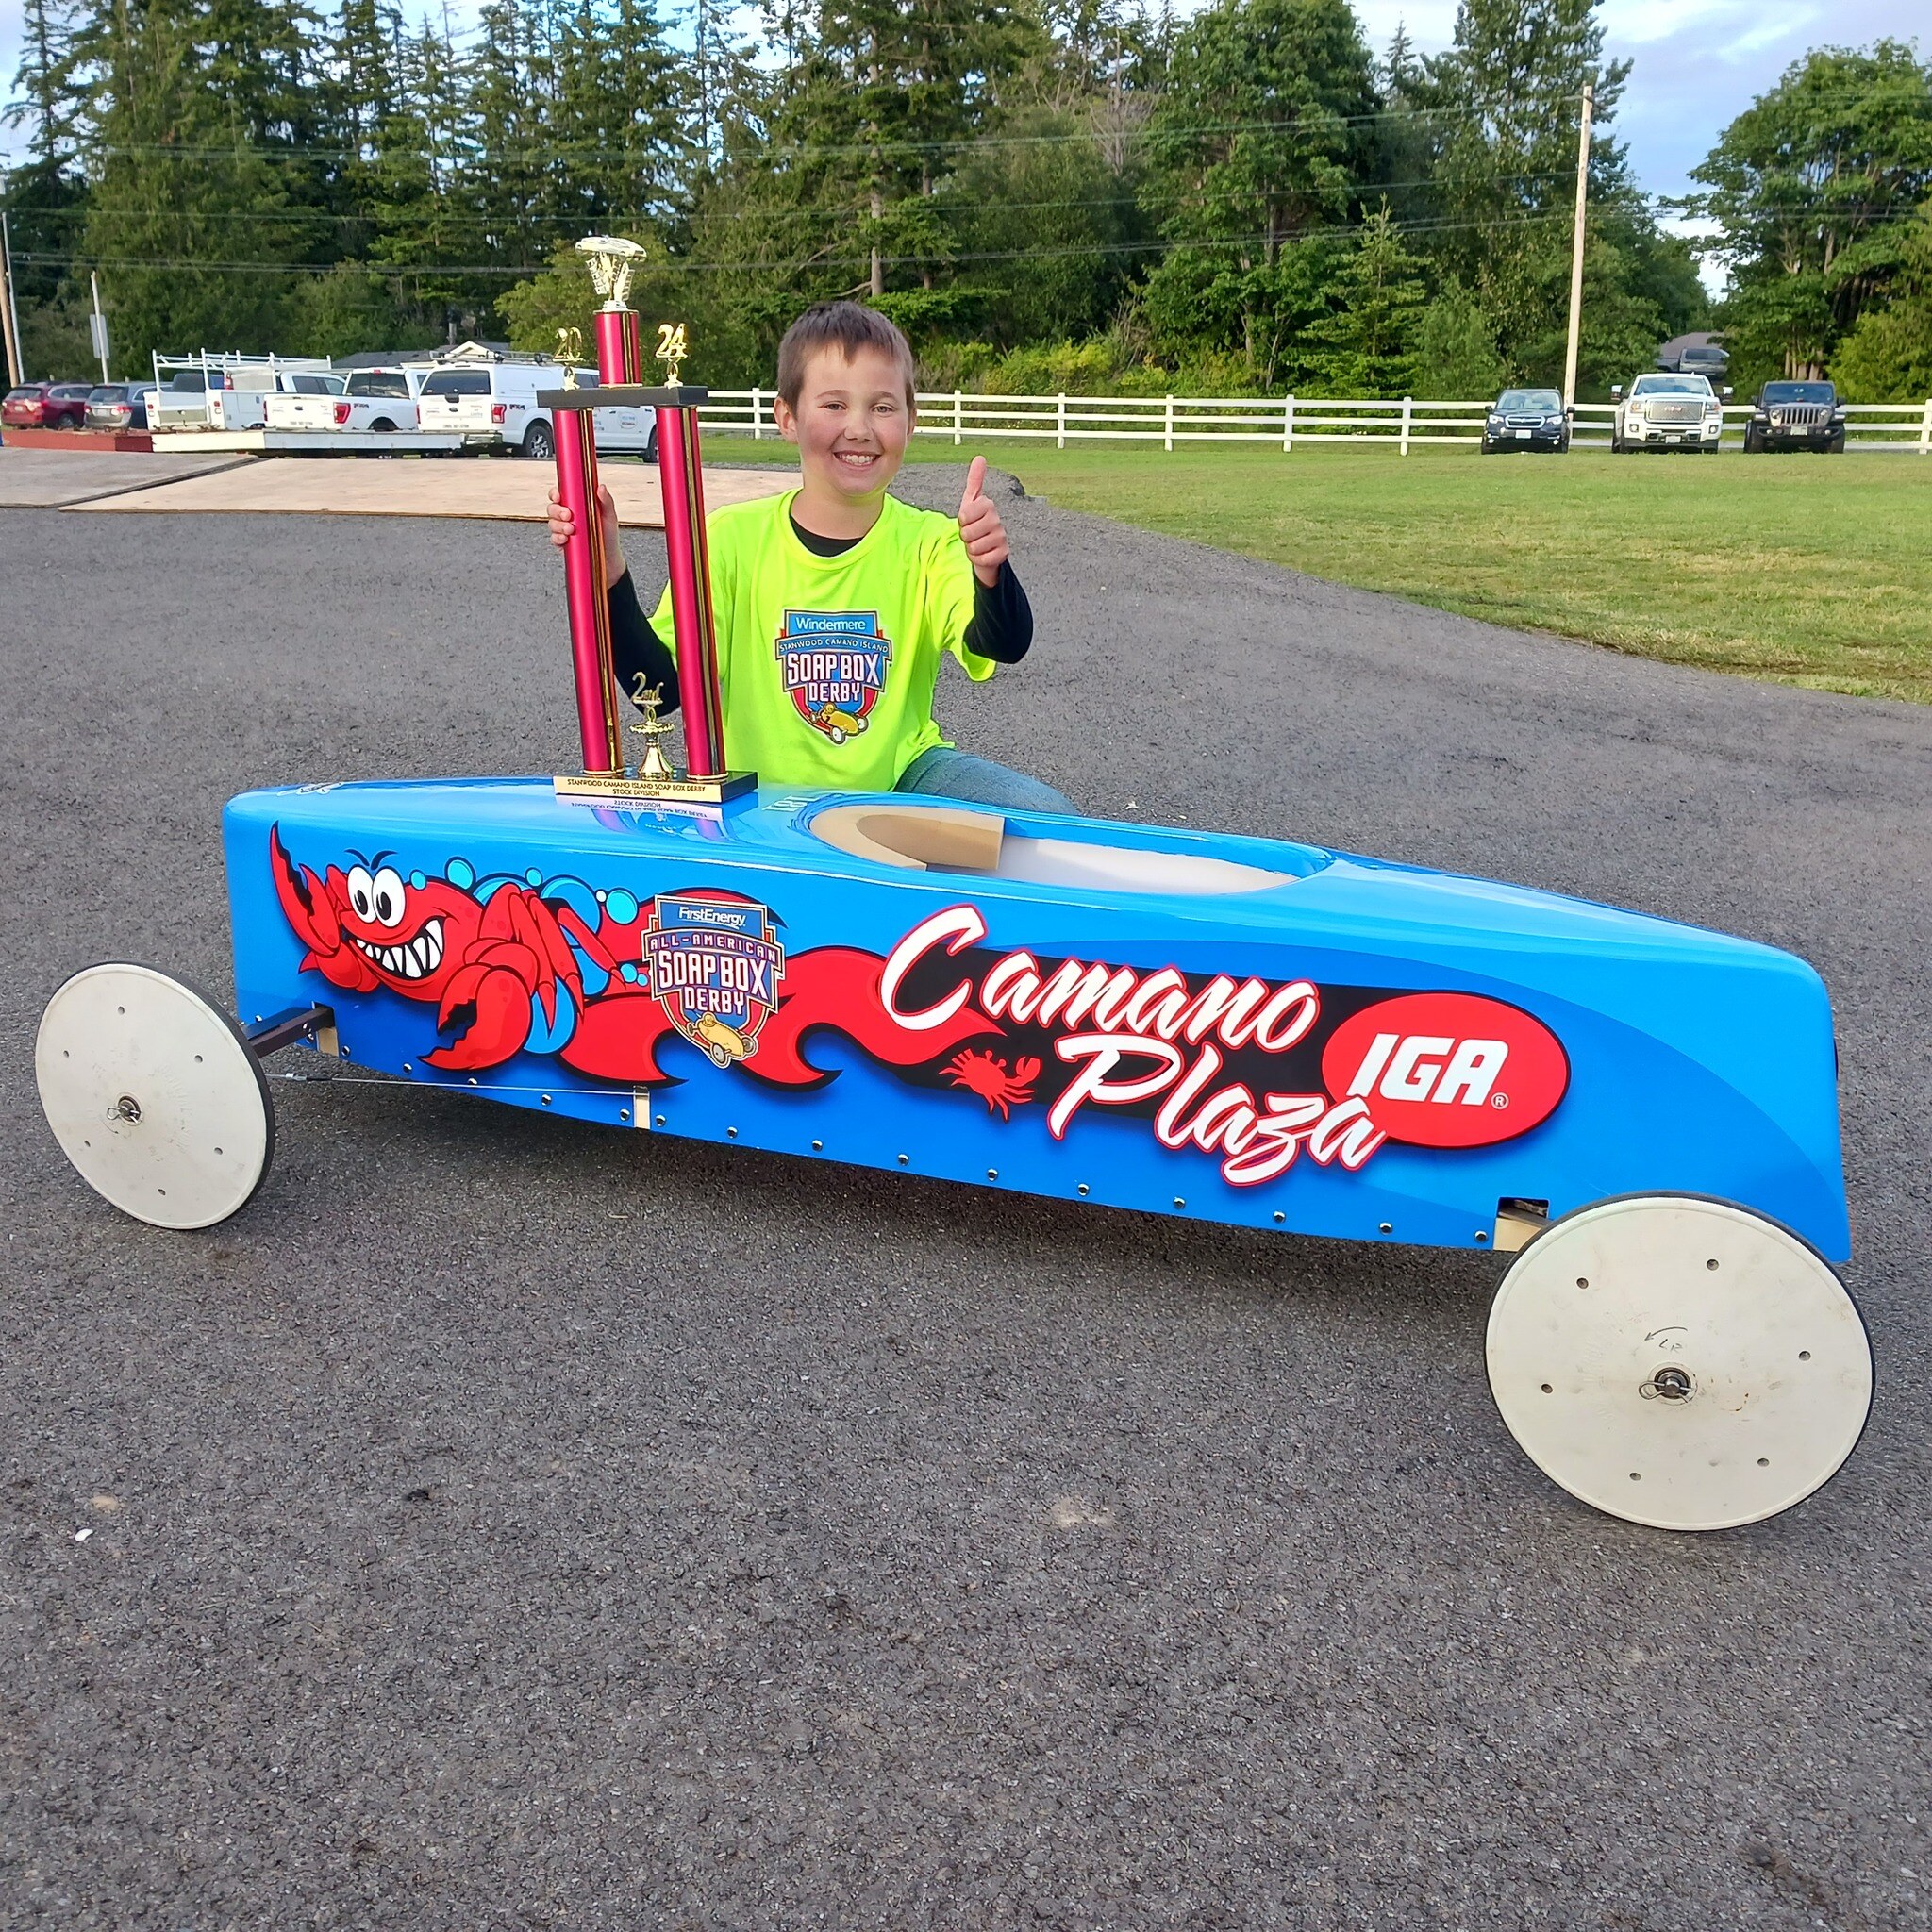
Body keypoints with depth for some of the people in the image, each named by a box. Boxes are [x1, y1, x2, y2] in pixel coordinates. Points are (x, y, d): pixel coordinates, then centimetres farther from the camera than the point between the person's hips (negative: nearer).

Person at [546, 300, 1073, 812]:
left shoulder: (929, 544, -5)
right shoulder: (732, 536, -5)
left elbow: (1005, 647, -23)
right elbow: (660, 688, -9)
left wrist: (989, 571, -45)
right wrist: (608, 575, -24)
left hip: (900, 781, -1)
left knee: (1049, 816, -21)